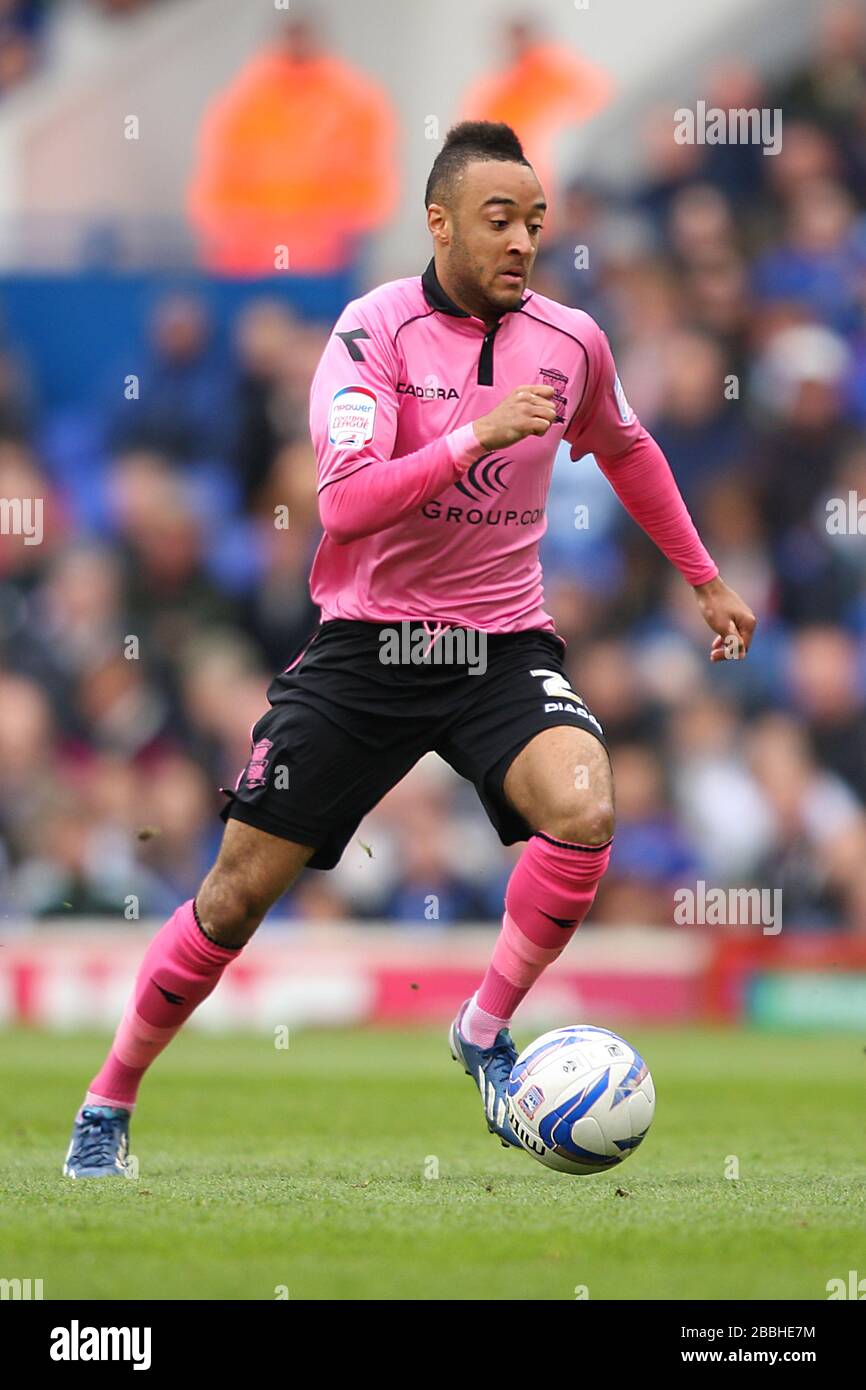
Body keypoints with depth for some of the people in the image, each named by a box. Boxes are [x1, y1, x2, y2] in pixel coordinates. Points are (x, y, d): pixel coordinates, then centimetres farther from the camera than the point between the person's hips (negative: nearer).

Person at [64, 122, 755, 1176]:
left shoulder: (570, 341, 1)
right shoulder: (377, 327, -12)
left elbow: (625, 450, 23)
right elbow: (345, 503, -24)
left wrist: (704, 578, 27)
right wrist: (477, 435, -32)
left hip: (503, 644, 2)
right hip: (367, 643, -2)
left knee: (583, 812, -28)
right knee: (238, 893, -2)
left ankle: (485, 1029, -6)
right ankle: (107, 1107, 18)